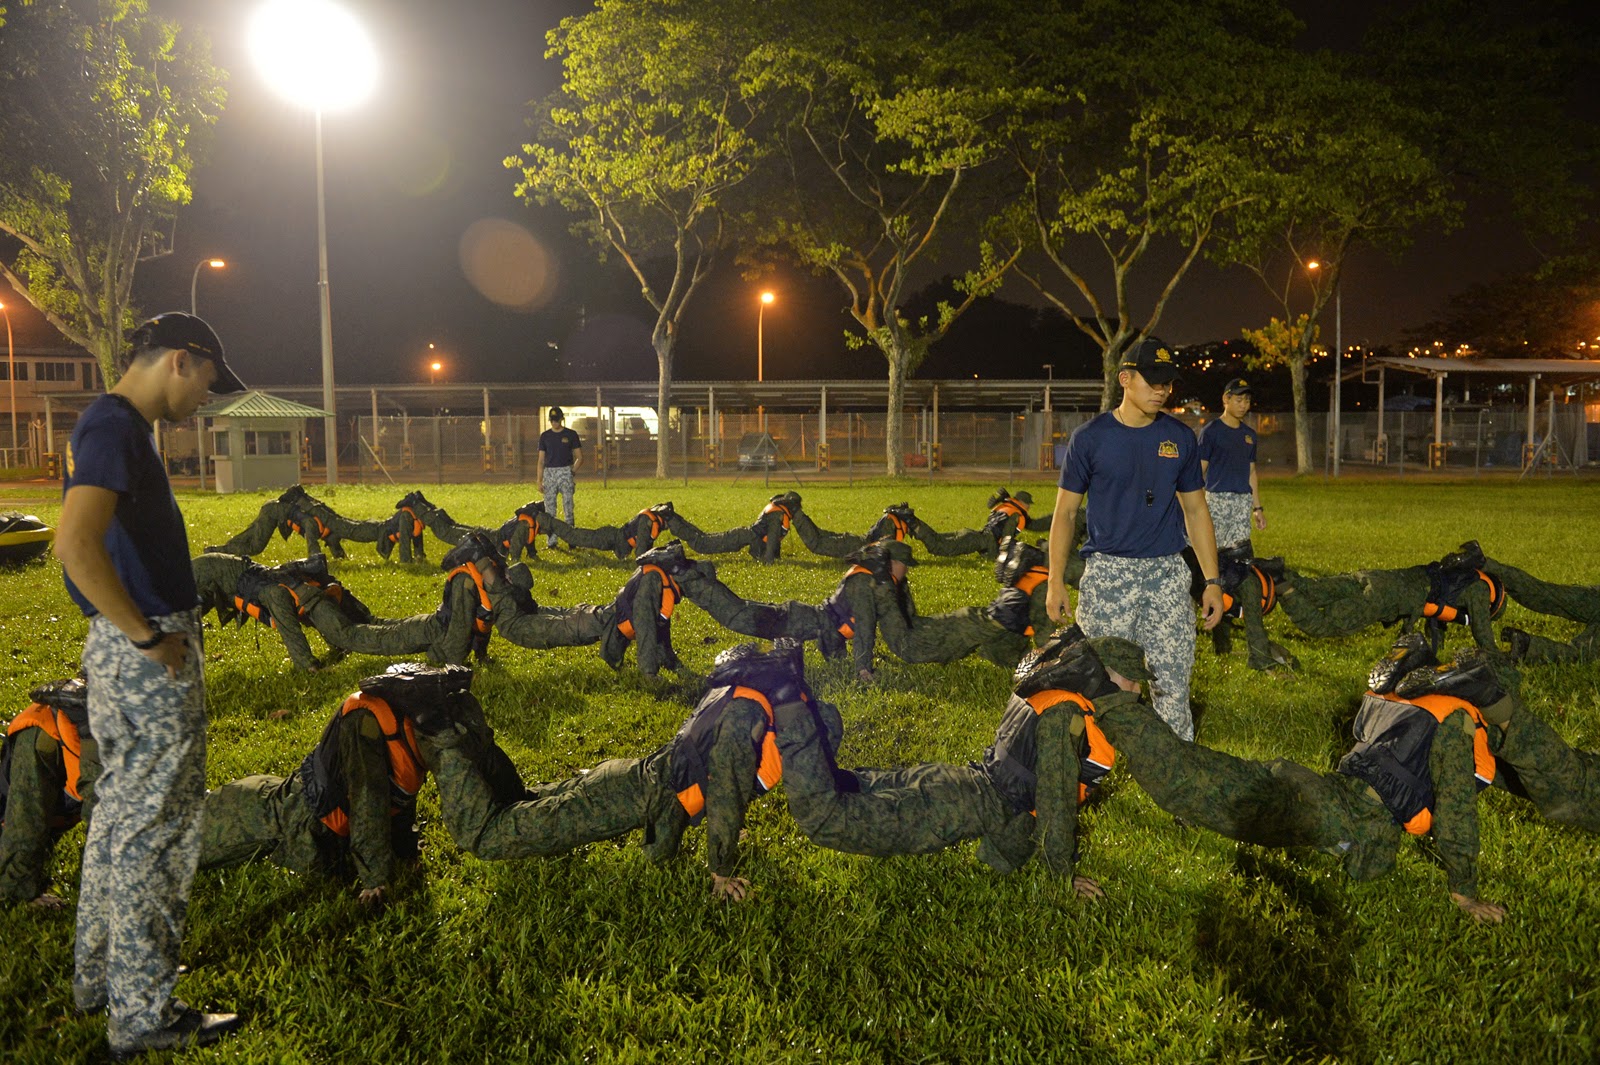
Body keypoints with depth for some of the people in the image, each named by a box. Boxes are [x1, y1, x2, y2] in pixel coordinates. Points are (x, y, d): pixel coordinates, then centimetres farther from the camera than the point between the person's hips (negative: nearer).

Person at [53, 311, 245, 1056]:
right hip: (149, 657, -10)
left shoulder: (114, 424, 14)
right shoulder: (115, 427, -18)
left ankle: (99, 977, 35)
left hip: (126, 646, 10)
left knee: (121, 815, 20)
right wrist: (147, 637, -22)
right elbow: (76, 545, -30)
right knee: (151, 829, -1)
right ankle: (144, 1016, 12)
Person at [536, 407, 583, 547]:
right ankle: (551, 540, 6)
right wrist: (539, 480, 4)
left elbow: (580, 457, 6)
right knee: (550, 508, 2)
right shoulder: (545, 436, 9)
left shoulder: (570, 435, 3)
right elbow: (541, 460, 10)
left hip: (565, 472, -2)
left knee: (569, 507, -5)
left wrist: (572, 471, -7)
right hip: (549, 473, 2)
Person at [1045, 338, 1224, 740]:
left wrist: (1212, 581, 8)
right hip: (1107, 572, -2)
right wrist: (1055, 581, -3)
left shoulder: (1180, 438, 9)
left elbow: (1195, 511, 13)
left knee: (1172, 685, 1)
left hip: (1167, 573, 2)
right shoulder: (1090, 438, 0)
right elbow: (1064, 512, 3)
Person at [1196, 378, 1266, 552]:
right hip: (1217, 500, -5)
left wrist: (1258, 507, 16)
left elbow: (1251, 472, 19)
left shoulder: (1250, 434, 14)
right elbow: (1199, 470, -6)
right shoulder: (1211, 430, -4)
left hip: (1243, 502, 6)